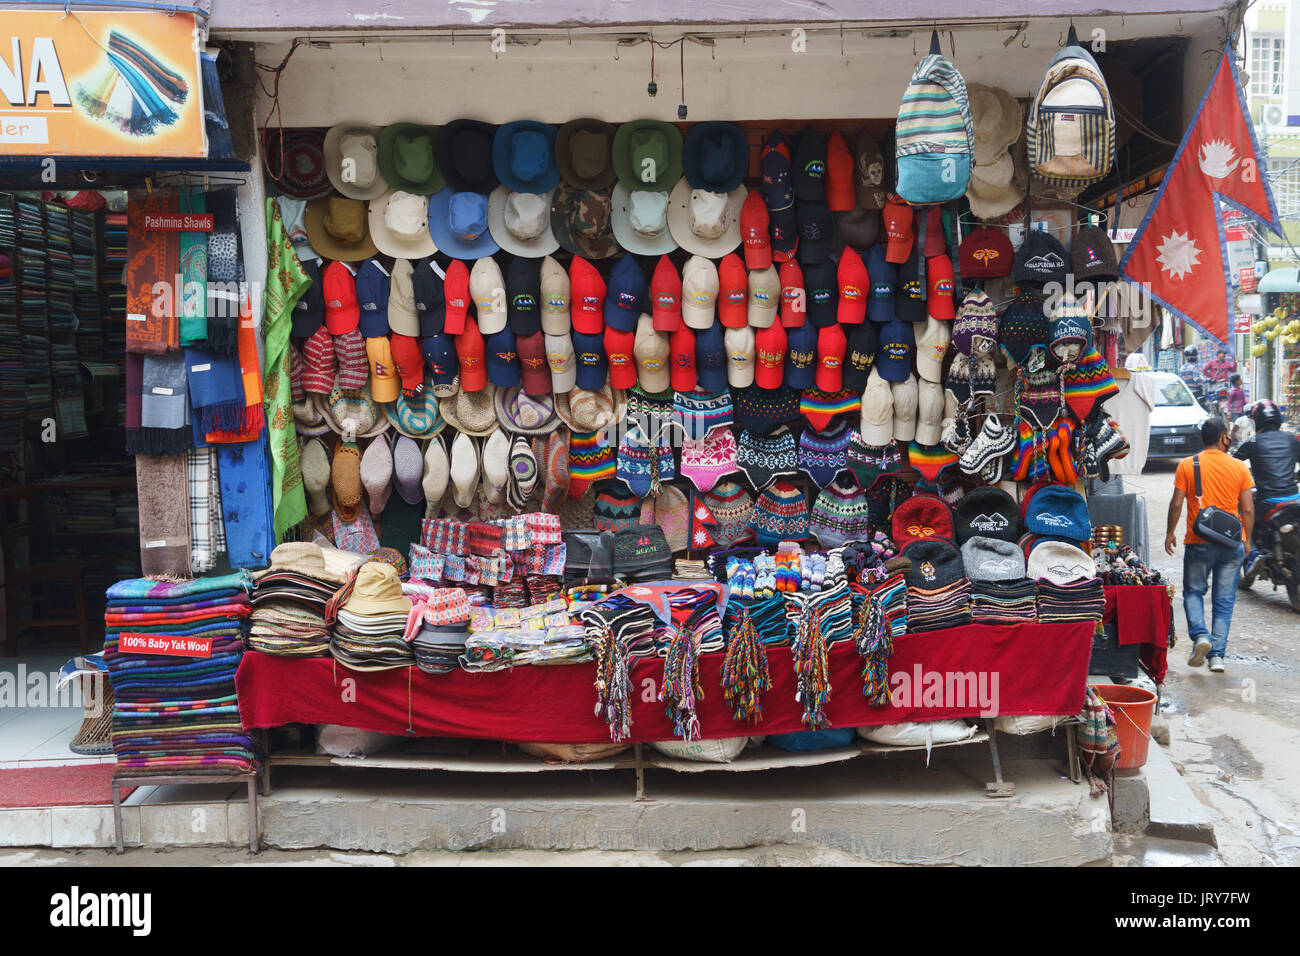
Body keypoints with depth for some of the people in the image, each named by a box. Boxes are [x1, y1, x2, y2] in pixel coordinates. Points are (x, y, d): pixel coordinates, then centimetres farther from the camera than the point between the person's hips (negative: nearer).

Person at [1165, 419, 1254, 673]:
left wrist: (1170, 533, 8)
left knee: (1193, 591, 14)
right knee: (1224, 600, 8)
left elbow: (1176, 504, -4)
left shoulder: (1186, 466, -2)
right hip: (1232, 544, 1)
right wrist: (1246, 541, 12)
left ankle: (1200, 635, -9)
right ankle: (1217, 655, 6)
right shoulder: (1239, 467, 1)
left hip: (1198, 542, -1)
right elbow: (1248, 510, 1)